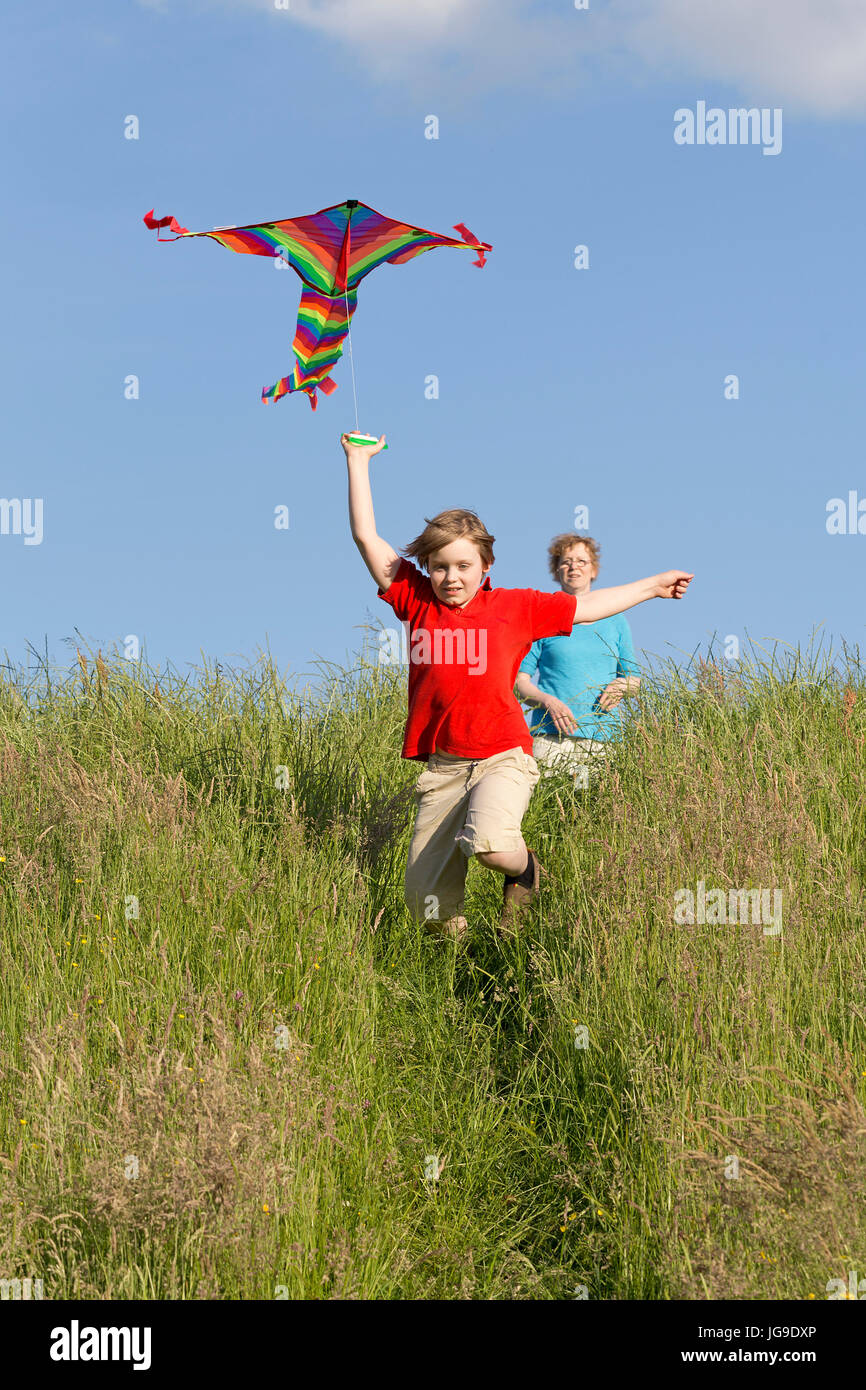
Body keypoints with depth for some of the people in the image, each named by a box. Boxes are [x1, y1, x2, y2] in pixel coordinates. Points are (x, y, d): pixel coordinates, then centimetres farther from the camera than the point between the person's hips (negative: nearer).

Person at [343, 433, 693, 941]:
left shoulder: (514, 607, 6)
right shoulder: (416, 600, 7)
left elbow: (585, 606, 18)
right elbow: (367, 537, 8)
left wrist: (650, 587, 23)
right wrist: (359, 462, 9)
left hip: (502, 757, -2)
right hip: (442, 766, 2)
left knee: (488, 841, -34)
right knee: (428, 904, -2)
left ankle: (524, 869, 1)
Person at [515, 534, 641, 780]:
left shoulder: (615, 621, 17)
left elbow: (635, 681, 22)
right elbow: (519, 682, 4)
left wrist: (622, 684, -2)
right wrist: (547, 700, -15)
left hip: (604, 741, 3)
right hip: (551, 738, -3)